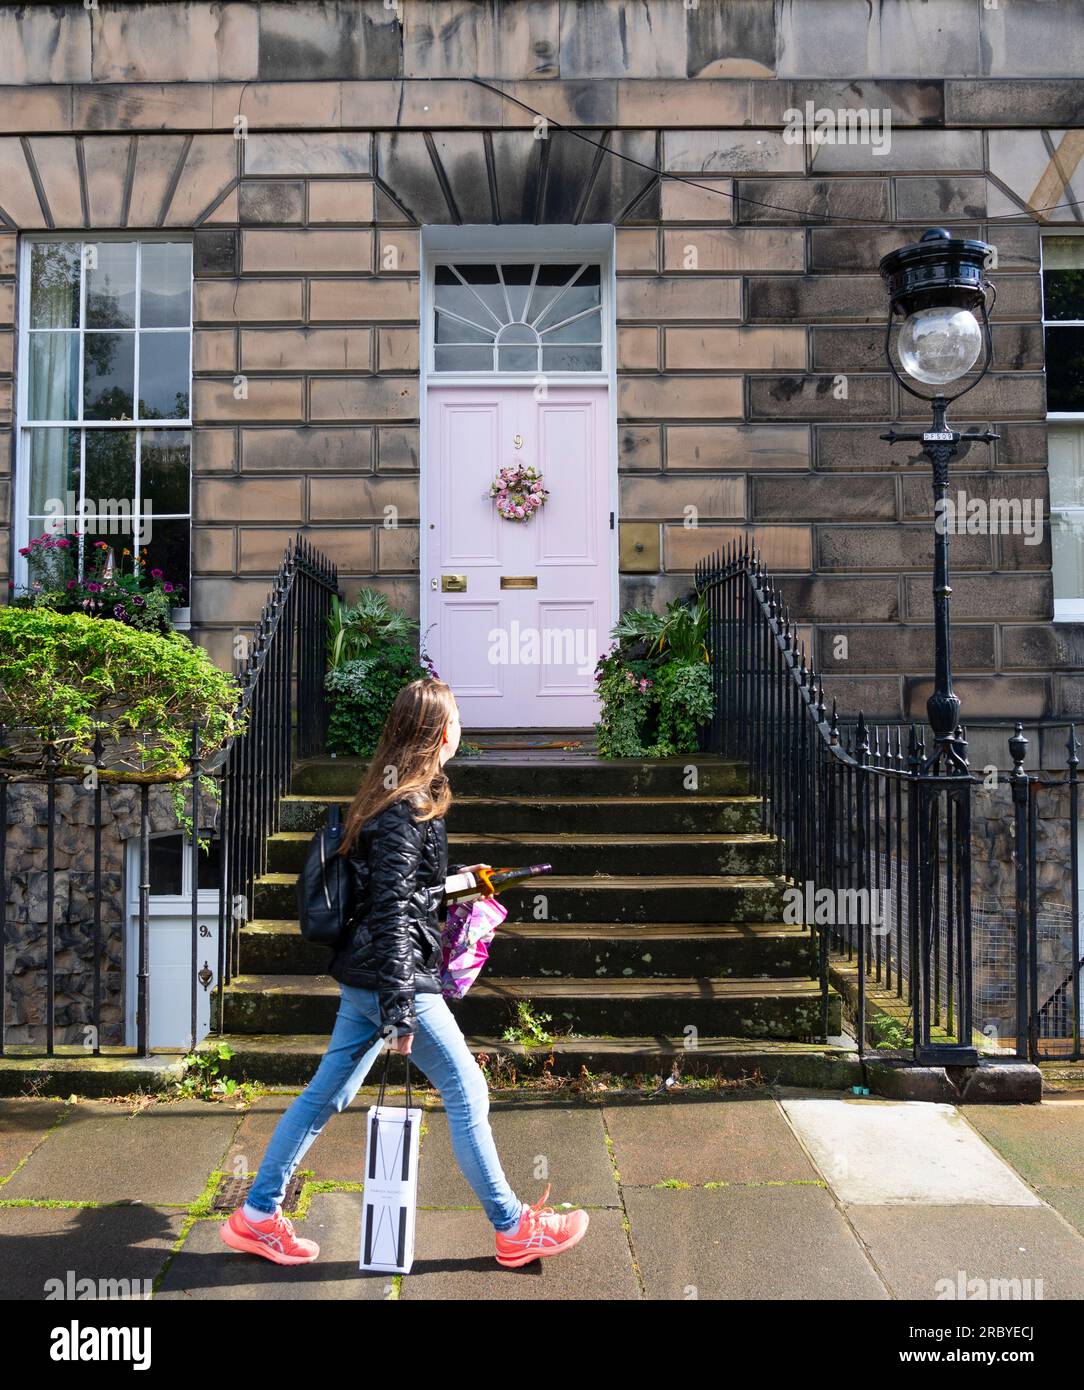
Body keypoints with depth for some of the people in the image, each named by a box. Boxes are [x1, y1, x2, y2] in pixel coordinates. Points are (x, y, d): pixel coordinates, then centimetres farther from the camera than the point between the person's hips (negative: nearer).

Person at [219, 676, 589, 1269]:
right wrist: (399, 1007, -26)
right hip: (391, 976, -10)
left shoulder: (391, 795, 10)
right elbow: (391, 908, -24)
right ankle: (514, 1229, 17)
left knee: (327, 1092, 16)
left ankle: (257, 1215, 27)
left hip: (364, 976, 10)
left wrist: (455, 876, 33)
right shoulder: (407, 809, -20)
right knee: (467, 1091, 3)